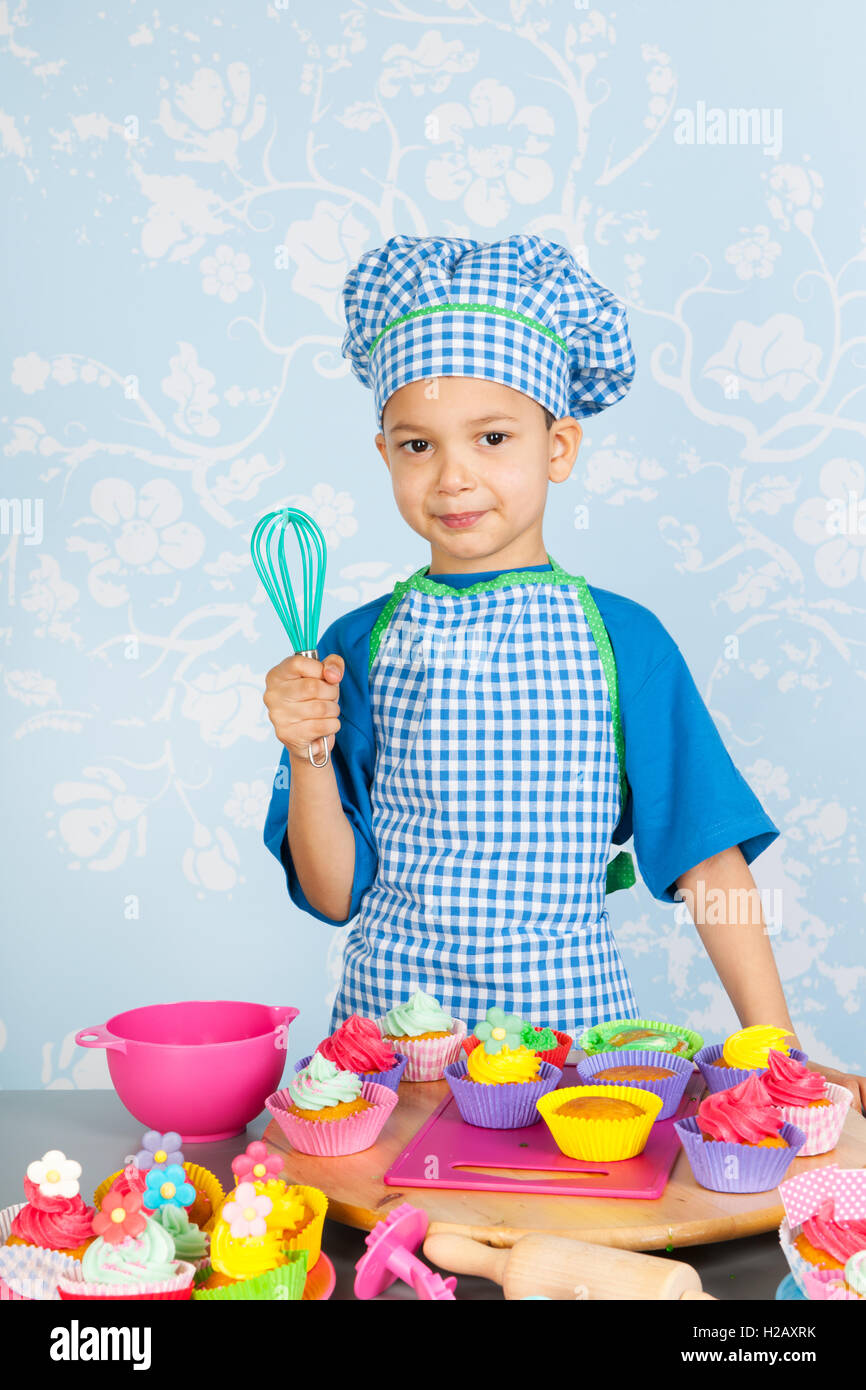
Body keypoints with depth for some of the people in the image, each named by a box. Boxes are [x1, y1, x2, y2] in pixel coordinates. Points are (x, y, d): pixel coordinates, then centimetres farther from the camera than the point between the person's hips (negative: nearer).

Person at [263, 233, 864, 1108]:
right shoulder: (362, 645, -1)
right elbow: (332, 893, 0)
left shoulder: (624, 639, -2)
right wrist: (309, 754, -15)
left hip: (574, 1025, 0)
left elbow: (708, 858, 0)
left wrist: (777, 1050, -4)